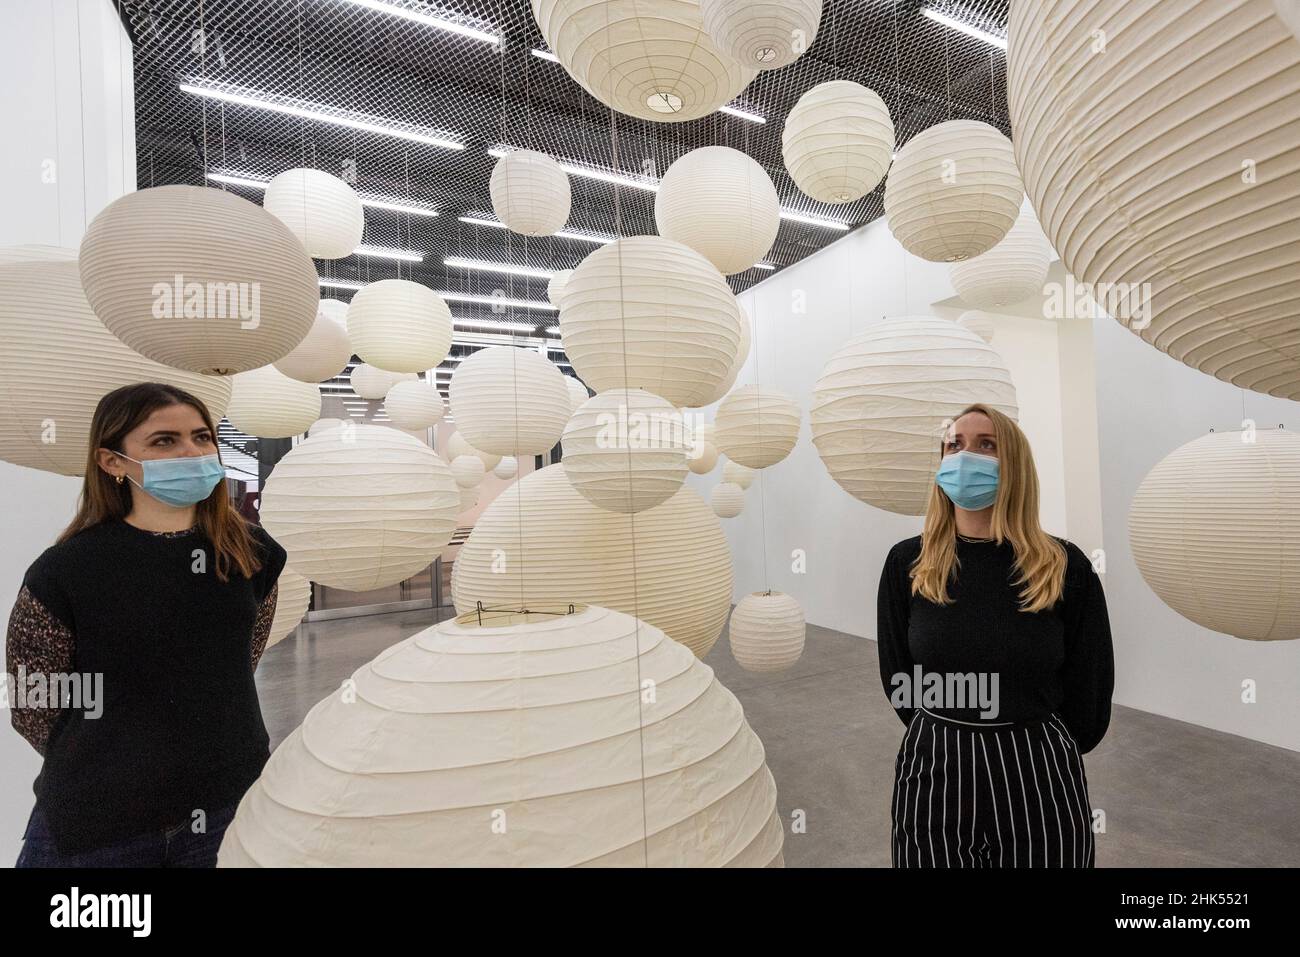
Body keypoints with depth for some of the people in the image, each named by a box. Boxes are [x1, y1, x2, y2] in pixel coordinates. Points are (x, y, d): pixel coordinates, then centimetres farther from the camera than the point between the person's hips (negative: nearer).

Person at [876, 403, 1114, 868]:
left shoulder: (1067, 567, -6)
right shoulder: (907, 563, -5)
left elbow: (1090, 691, 4)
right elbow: (897, 679, 4)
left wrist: (1037, 747, 12)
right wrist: (946, 739, 7)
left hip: (1039, 782, 0)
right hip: (932, 778, 1)